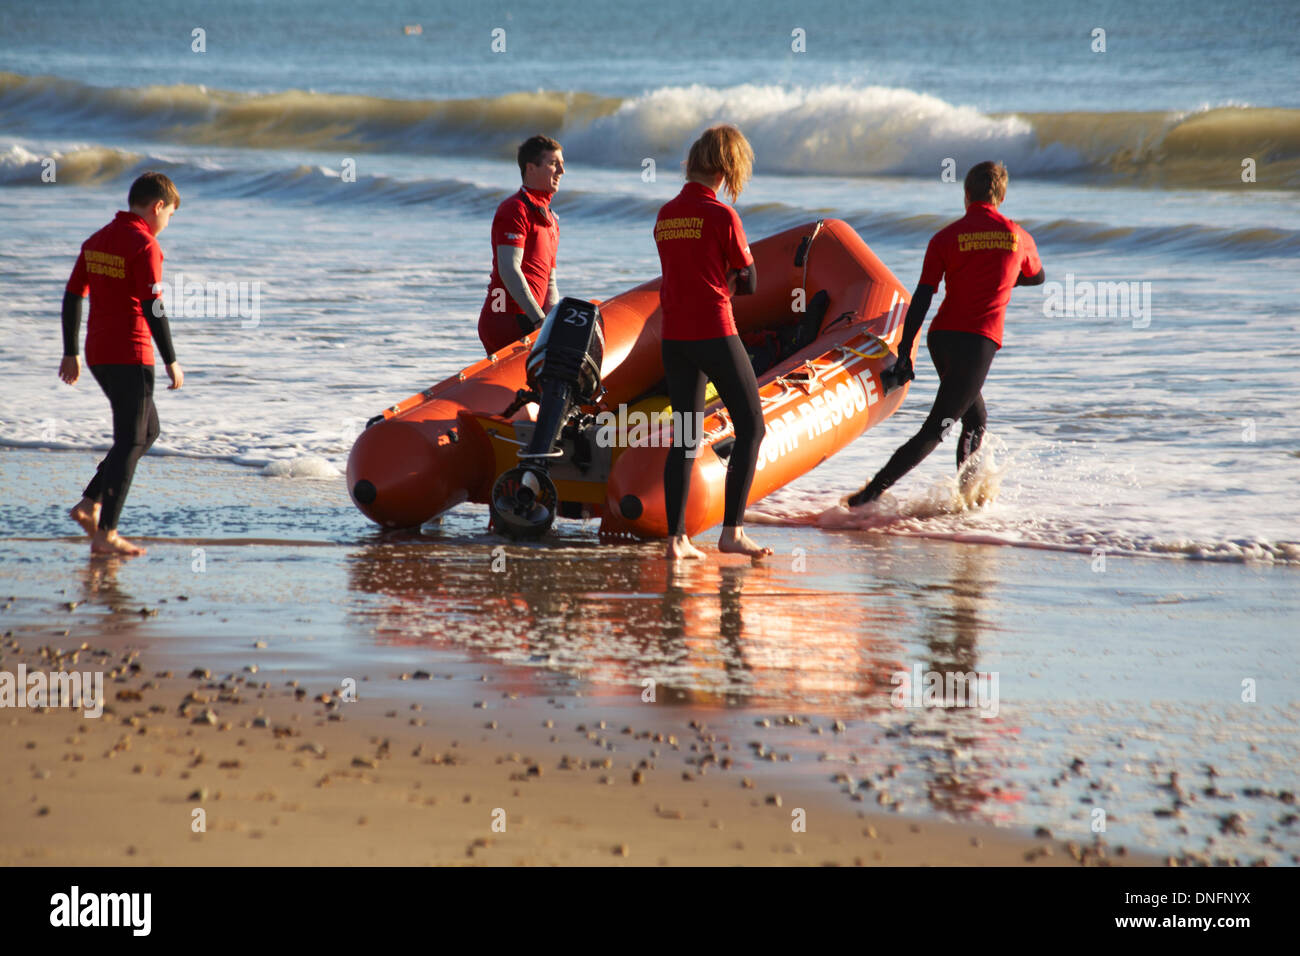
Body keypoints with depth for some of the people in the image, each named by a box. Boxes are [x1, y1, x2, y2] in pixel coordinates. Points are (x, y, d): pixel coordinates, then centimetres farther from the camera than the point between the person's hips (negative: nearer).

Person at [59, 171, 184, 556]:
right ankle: (106, 534, -4)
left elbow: (72, 297, 13)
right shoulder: (145, 246, -14)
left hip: (98, 355, 8)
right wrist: (171, 361, -12)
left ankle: (91, 503, 14)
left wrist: (70, 354, 19)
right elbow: (152, 308, -18)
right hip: (131, 356, -8)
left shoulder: (96, 241, 11)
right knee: (130, 442, -2)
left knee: (148, 430, 20)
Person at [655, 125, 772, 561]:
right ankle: (732, 531, -3)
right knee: (751, 427, 3)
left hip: (674, 336, 6)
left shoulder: (665, 215, 10)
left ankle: (676, 537, 5)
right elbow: (749, 282, -4)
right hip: (715, 332, -6)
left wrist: (719, 281, 7)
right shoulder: (721, 215, -11)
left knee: (686, 435, 11)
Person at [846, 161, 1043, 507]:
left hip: (941, 336, 3)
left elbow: (922, 298, -4)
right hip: (979, 341, -3)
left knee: (975, 421, 24)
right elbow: (1037, 277, 29)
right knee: (934, 431, -6)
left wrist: (905, 351, -4)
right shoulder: (1018, 237, 6)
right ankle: (873, 491, -19)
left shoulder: (946, 237, 4)